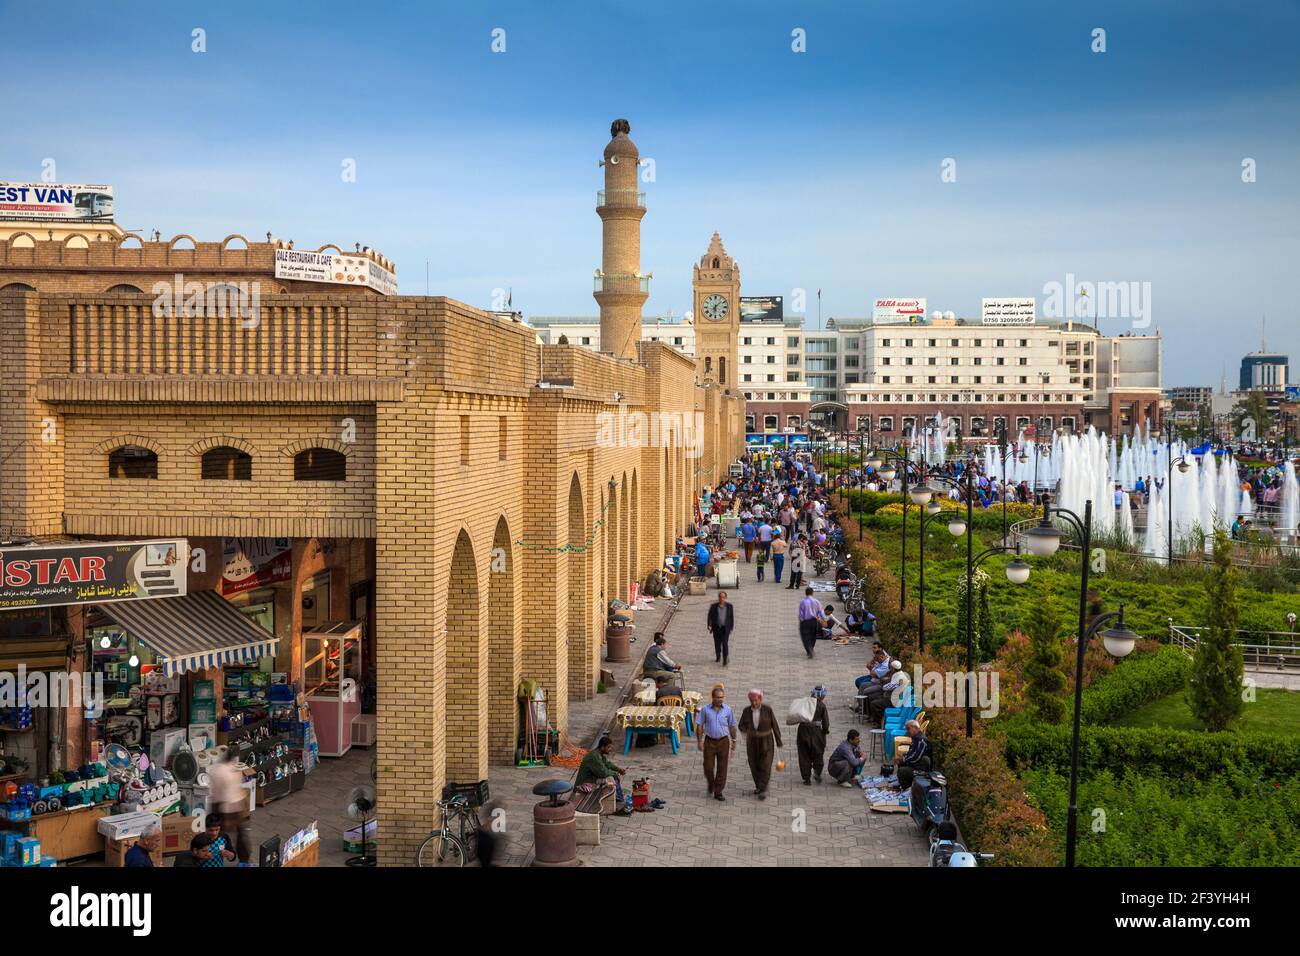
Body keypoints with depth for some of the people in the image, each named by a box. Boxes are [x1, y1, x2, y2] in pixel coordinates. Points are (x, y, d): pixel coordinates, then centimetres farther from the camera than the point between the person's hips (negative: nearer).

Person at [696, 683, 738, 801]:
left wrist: (734, 741, 8)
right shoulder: (705, 709, -6)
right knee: (708, 767, 2)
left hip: (723, 741, 1)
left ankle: (718, 792, 13)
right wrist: (699, 741, -3)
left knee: (722, 768, 3)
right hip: (709, 741, -1)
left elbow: (732, 726, 7)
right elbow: (700, 726, 0)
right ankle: (710, 785, 31)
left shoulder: (727, 709, -2)